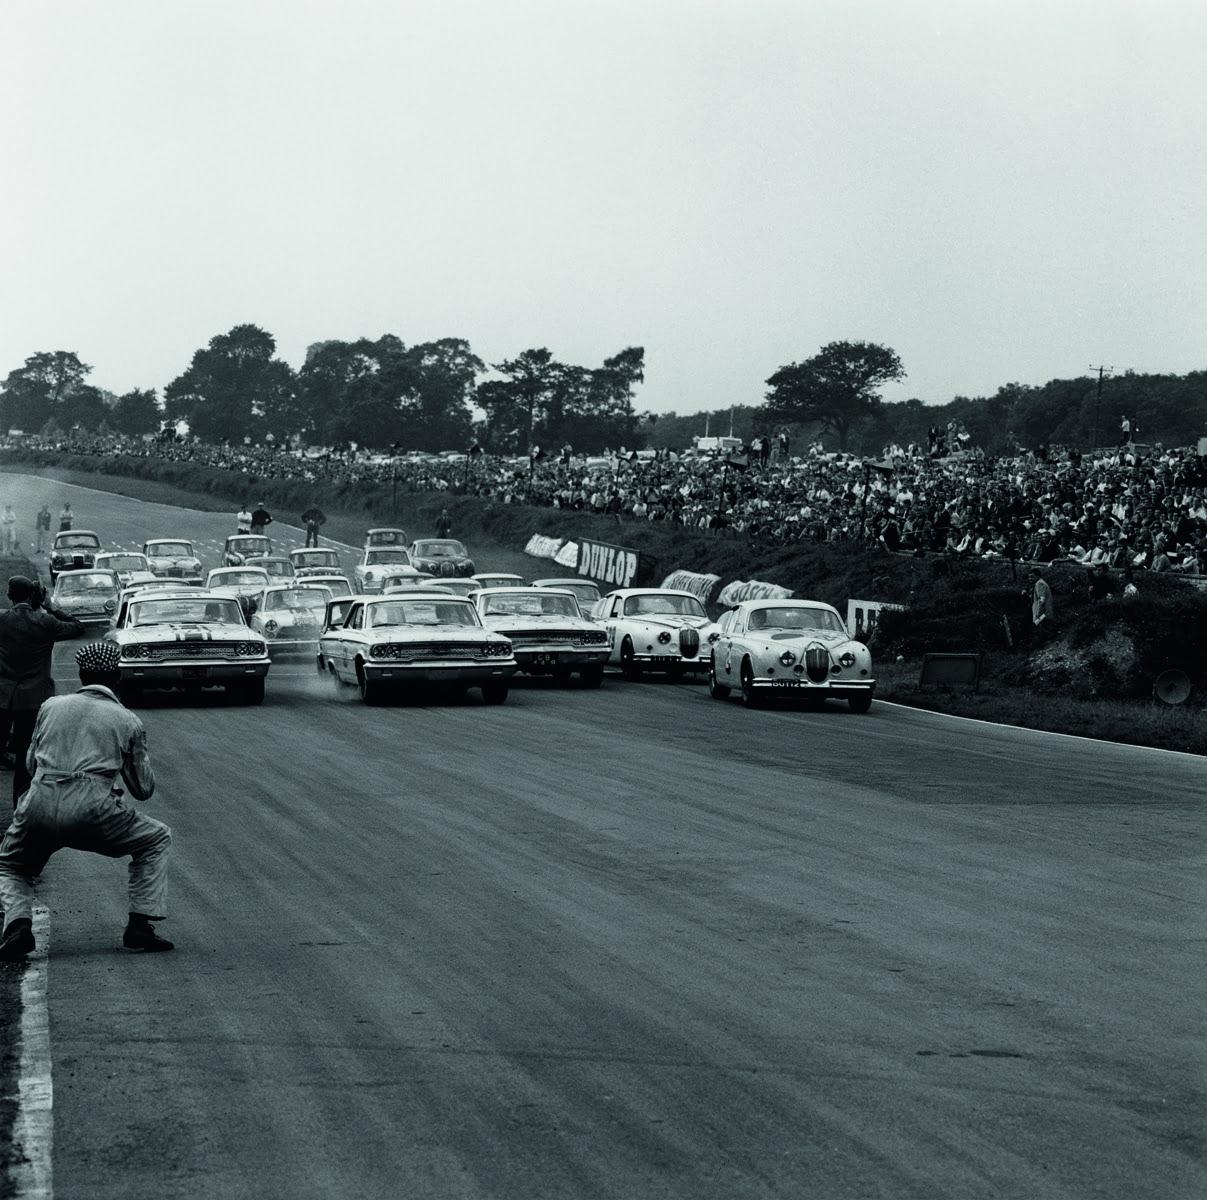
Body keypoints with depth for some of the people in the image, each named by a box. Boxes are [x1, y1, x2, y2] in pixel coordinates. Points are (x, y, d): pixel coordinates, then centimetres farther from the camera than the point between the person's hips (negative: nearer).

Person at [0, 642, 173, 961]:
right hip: (92, 810, -2)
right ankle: (140, 927, 12)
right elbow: (143, 789, 21)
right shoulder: (128, 721, 13)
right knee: (157, 840, 22)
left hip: (39, 806, 2)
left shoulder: (51, 706, 19)